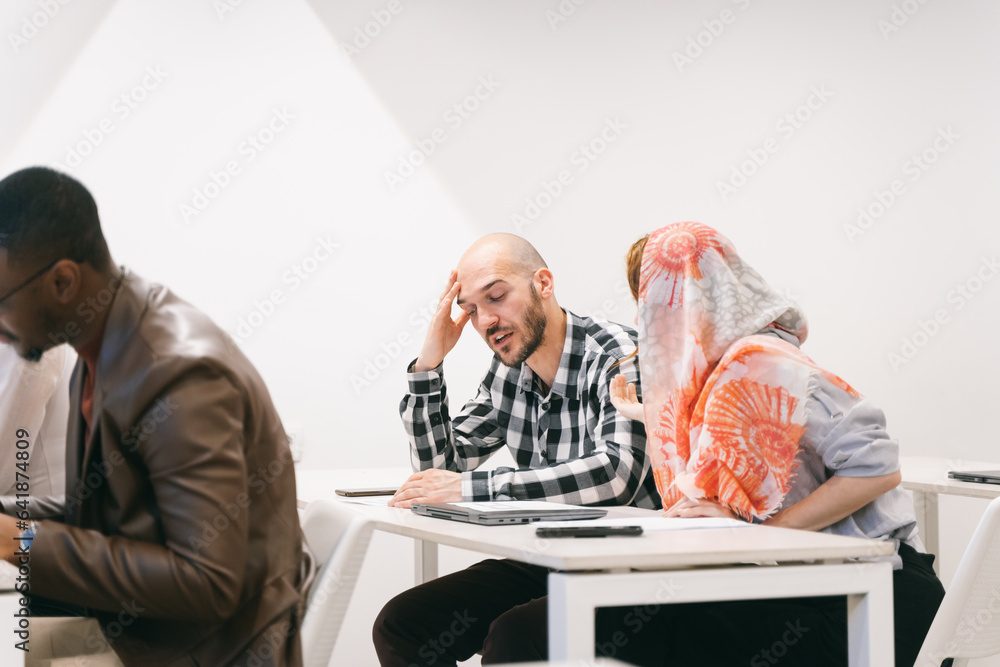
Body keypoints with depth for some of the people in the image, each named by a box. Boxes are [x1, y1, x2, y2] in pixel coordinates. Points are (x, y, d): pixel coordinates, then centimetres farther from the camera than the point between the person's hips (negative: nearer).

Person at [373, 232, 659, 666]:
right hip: (541, 564, 7)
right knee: (399, 625, -5)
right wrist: (428, 365, 0)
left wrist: (470, 487, -29)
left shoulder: (618, 357, -15)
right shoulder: (507, 372, 8)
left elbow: (616, 473, -32)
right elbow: (439, 467, 13)